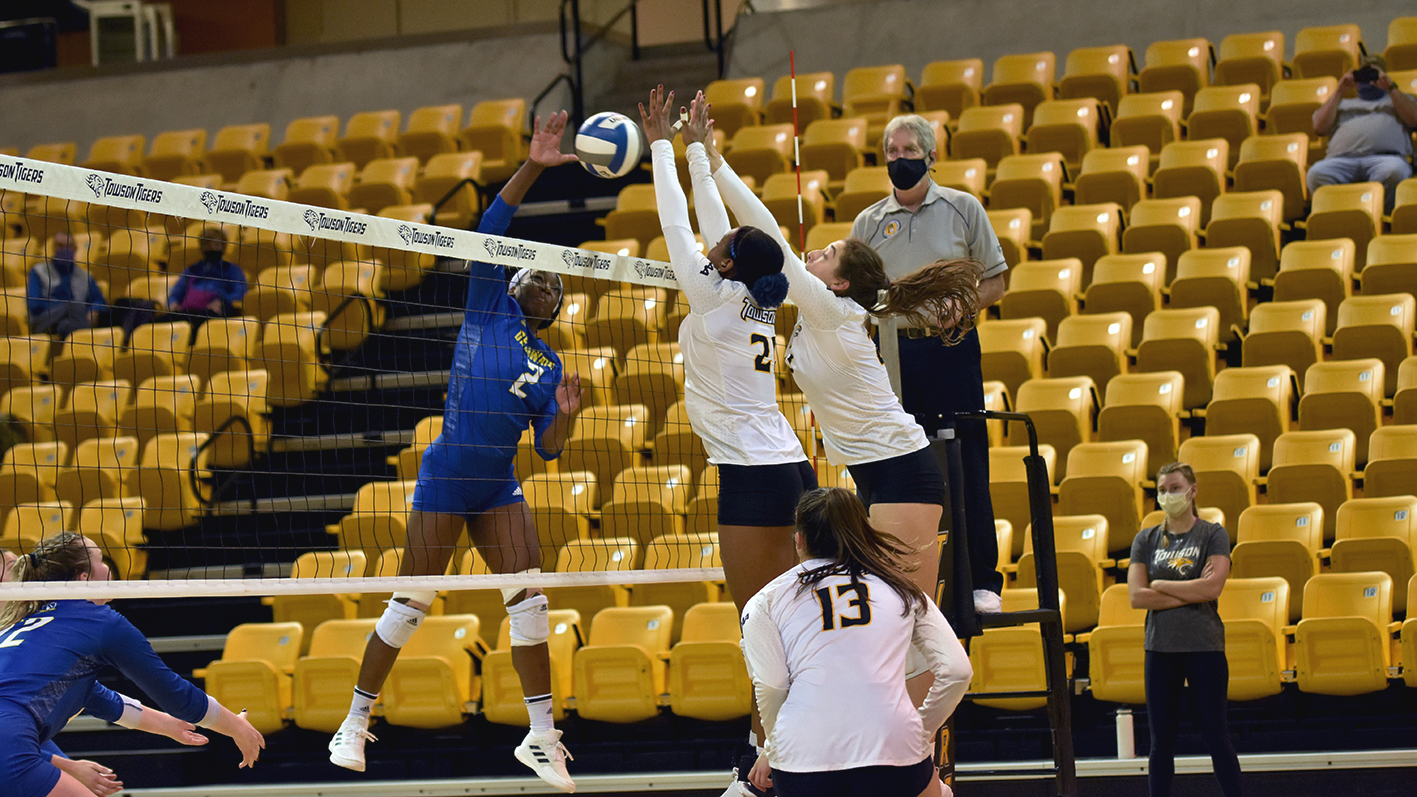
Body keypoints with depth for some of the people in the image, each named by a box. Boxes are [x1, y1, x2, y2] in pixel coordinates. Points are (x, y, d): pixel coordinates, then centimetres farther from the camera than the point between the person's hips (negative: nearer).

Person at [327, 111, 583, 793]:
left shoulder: (551, 365, 14)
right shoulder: (489, 307, 2)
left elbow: (548, 450, 11)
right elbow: (489, 232, -10)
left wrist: (565, 417, -11)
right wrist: (531, 169, -19)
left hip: (499, 490, 5)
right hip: (445, 479, -5)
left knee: (529, 597, -5)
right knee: (412, 603, -1)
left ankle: (541, 734, 1)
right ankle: (355, 723, 11)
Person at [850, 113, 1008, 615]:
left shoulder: (962, 208, 6)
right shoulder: (868, 223, 11)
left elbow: (995, 282, 6)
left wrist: (960, 306, -12)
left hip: (952, 347, -2)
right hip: (894, 352, 2)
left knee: (969, 469, -4)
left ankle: (983, 582, 1)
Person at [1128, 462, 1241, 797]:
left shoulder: (1212, 534, 0)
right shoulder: (1146, 539, 8)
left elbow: (1212, 587, -14)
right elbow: (1136, 597, -3)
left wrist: (1160, 585, -7)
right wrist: (1191, 593, -11)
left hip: (1204, 646, -3)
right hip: (1160, 647, 3)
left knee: (1215, 735, -1)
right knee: (1161, 740, 5)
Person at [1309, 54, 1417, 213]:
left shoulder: (1399, 99, 36)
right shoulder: (1344, 103, 39)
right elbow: (1319, 127, 22)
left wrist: (1391, 88, 11)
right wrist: (1339, 93, 20)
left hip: (1384, 156, -1)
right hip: (1342, 158, 1)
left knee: (1393, 171, -41)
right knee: (1316, 173, -35)